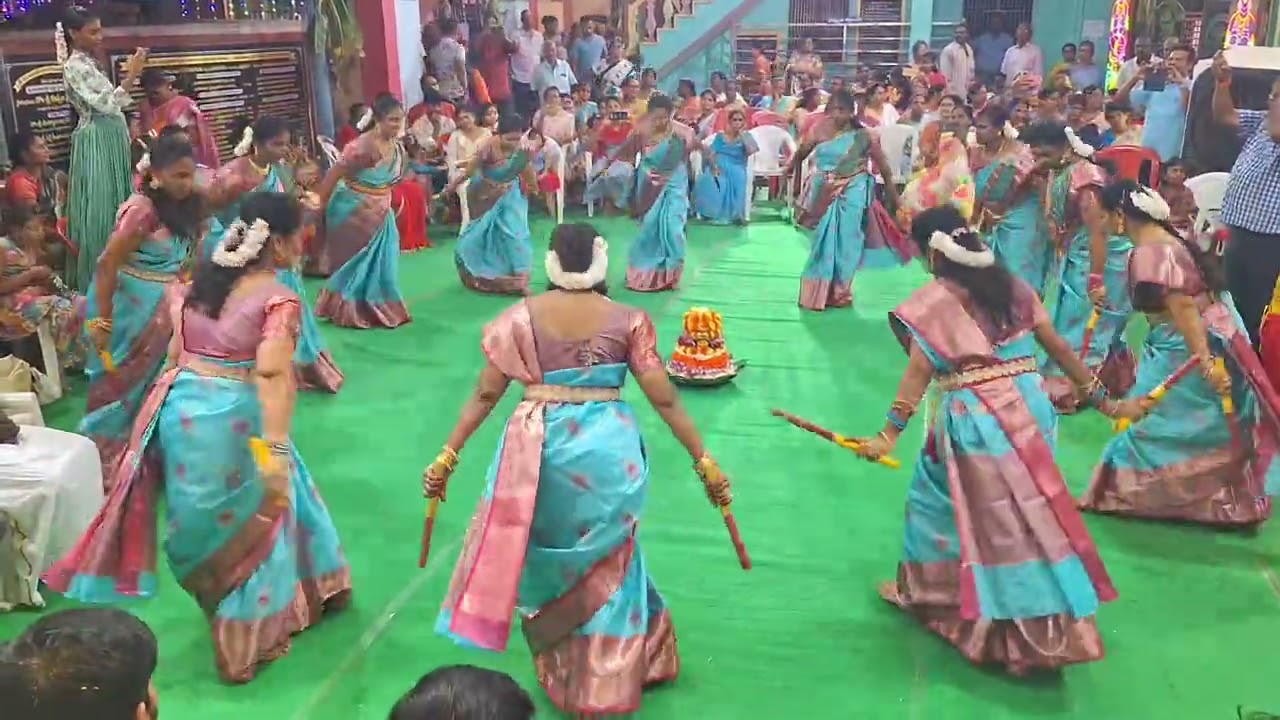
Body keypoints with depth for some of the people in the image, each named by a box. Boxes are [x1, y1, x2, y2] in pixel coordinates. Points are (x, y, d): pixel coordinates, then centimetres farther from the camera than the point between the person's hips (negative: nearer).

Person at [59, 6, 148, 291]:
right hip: (97, 144, -10)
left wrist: (129, 75, 15)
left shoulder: (89, 63, 14)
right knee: (101, 208, -6)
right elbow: (106, 105, -23)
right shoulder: (75, 66, -14)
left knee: (115, 204, 13)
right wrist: (131, 76, -24)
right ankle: (98, 277, 2)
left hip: (110, 141, 10)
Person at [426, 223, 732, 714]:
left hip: (538, 451, 0)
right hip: (607, 450, 0)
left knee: (543, 557, 22)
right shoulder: (628, 320, -2)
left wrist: (447, 457, 9)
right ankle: (605, 685, 29)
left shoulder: (522, 316, 0)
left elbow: (485, 395, 1)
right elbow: (665, 400, -2)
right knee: (604, 567, 18)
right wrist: (704, 461, 5)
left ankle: (562, 670, 35)